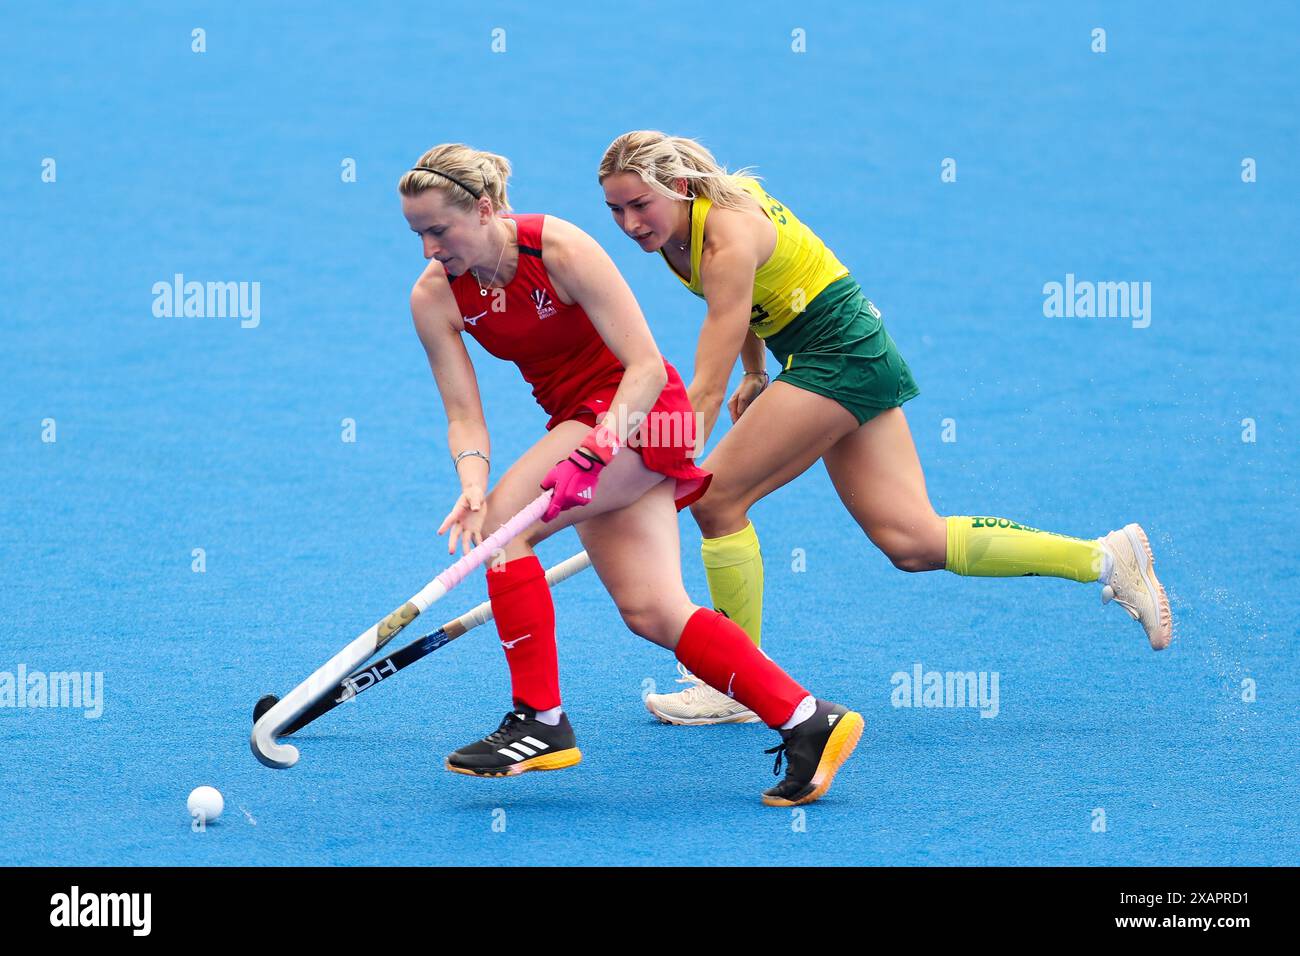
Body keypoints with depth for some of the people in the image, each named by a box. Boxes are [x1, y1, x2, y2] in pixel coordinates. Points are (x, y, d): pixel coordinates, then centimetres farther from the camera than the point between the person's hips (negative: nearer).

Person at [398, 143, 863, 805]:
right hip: (578, 420, 7)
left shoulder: (561, 250, -21)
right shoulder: (435, 297, -5)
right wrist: (472, 478, -27)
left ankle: (540, 722, -18)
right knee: (652, 612, -3)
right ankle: (809, 723, -2)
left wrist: (609, 431, -35)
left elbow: (646, 365, -20)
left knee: (504, 522, -23)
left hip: (639, 411, -7)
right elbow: (463, 413, -7)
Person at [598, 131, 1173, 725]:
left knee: (715, 496, -11)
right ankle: (1105, 558, 7)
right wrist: (755, 373, 13)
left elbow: (705, 391, -29)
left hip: (842, 353, -9)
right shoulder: (675, 225, 0)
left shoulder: (729, 238, -26)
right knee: (914, 543, 4)